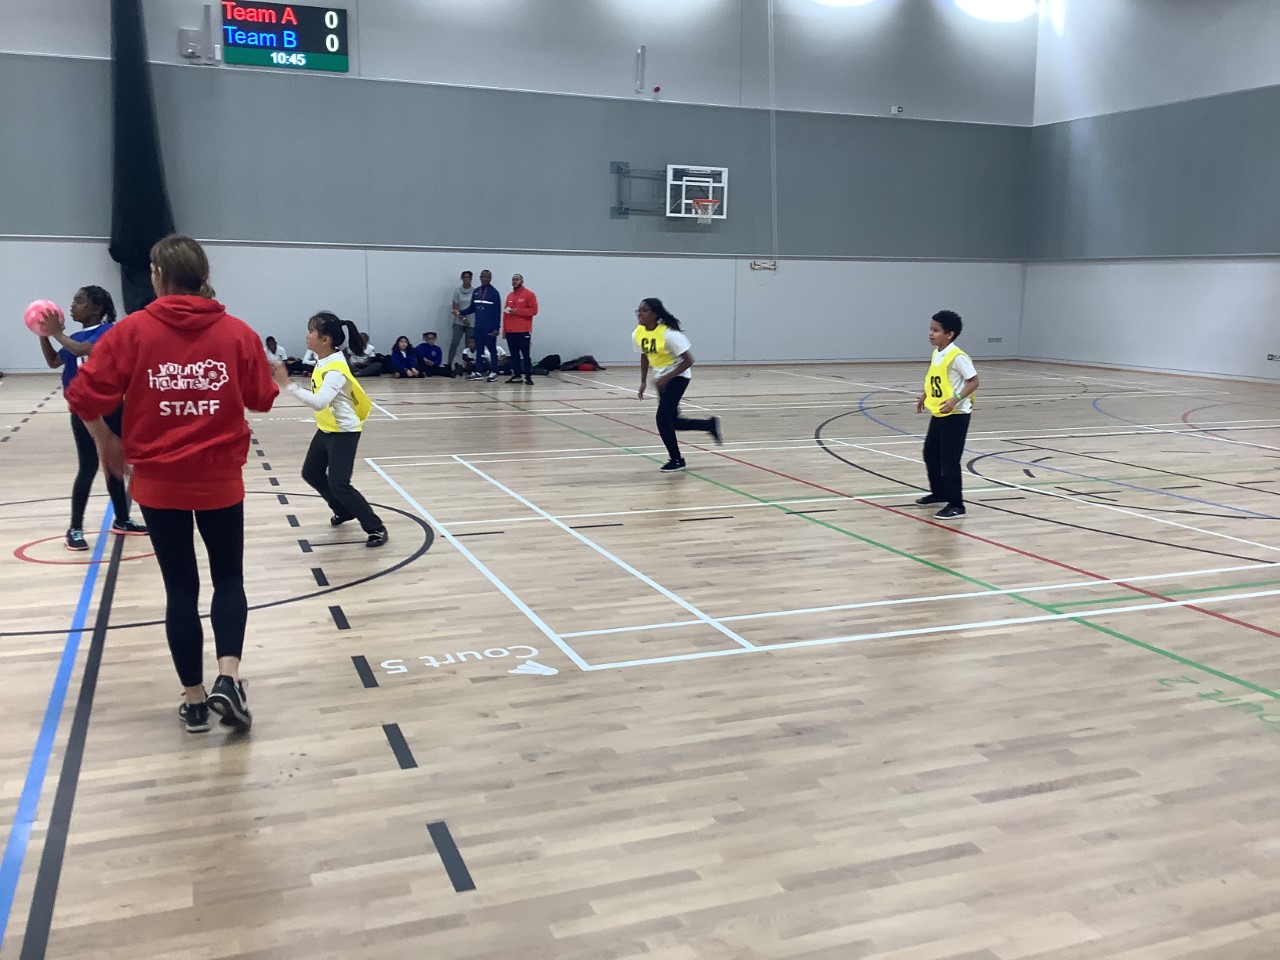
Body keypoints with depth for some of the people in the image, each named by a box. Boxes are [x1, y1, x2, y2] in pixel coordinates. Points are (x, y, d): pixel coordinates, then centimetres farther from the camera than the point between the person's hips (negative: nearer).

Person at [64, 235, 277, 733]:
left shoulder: (135, 329, -7)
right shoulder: (237, 332, -4)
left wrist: (105, 440, 10)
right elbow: (262, 399, 5)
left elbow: (85, 395, -8)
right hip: (221, 480, 0)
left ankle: (193, 700, 15)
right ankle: (228, 679, -5)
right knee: (229, 578, 14)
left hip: (159, 482, 0)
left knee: (180, 587, 10)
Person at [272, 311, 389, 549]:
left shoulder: (336, 369, -29)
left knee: (338, 484, -13)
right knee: (311, 474, 18)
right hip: (326, 429, 10)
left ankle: (376, 528, -1)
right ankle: (345, 511, 38)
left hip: (344, 432, -10)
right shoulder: (324, 360, -1)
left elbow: (318, 402, -42)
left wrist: (287, 385, -43)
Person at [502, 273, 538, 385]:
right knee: (514, 355, 6)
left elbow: (533, 310, -10)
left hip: (524, 331, -5)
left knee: (525, 354, -4)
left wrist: (517, 311, -15)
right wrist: (504, 329, 11)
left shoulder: (529, 294, -1)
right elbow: (505, 313, 18)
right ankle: (516, 376, 10)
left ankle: (528, 377, -2)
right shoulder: (509, 296, 16)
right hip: (510, 331, 5)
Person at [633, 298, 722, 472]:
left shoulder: (668, 334, -27)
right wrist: (643, 382, 7)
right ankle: (710, 425, 32)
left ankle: (676, 460, 3)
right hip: (661, 377, 7)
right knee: (672, 421, 10)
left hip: (677, 376, -7)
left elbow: (688, 361, -24)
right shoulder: (637, 334, -7)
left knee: (663, 418, -14)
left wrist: (666, 378, -30)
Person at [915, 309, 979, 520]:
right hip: (938, 414, 9)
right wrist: (925, 395, 11)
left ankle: (956, 505, 3)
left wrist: (955, 399, -27)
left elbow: (973, 381, -17)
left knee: (949, 460, -6)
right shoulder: (936, 354, 7)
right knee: (930, 454, 18)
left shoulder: (957, 356, -18)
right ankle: (939, 493, 37)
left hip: (955, 416, -9)